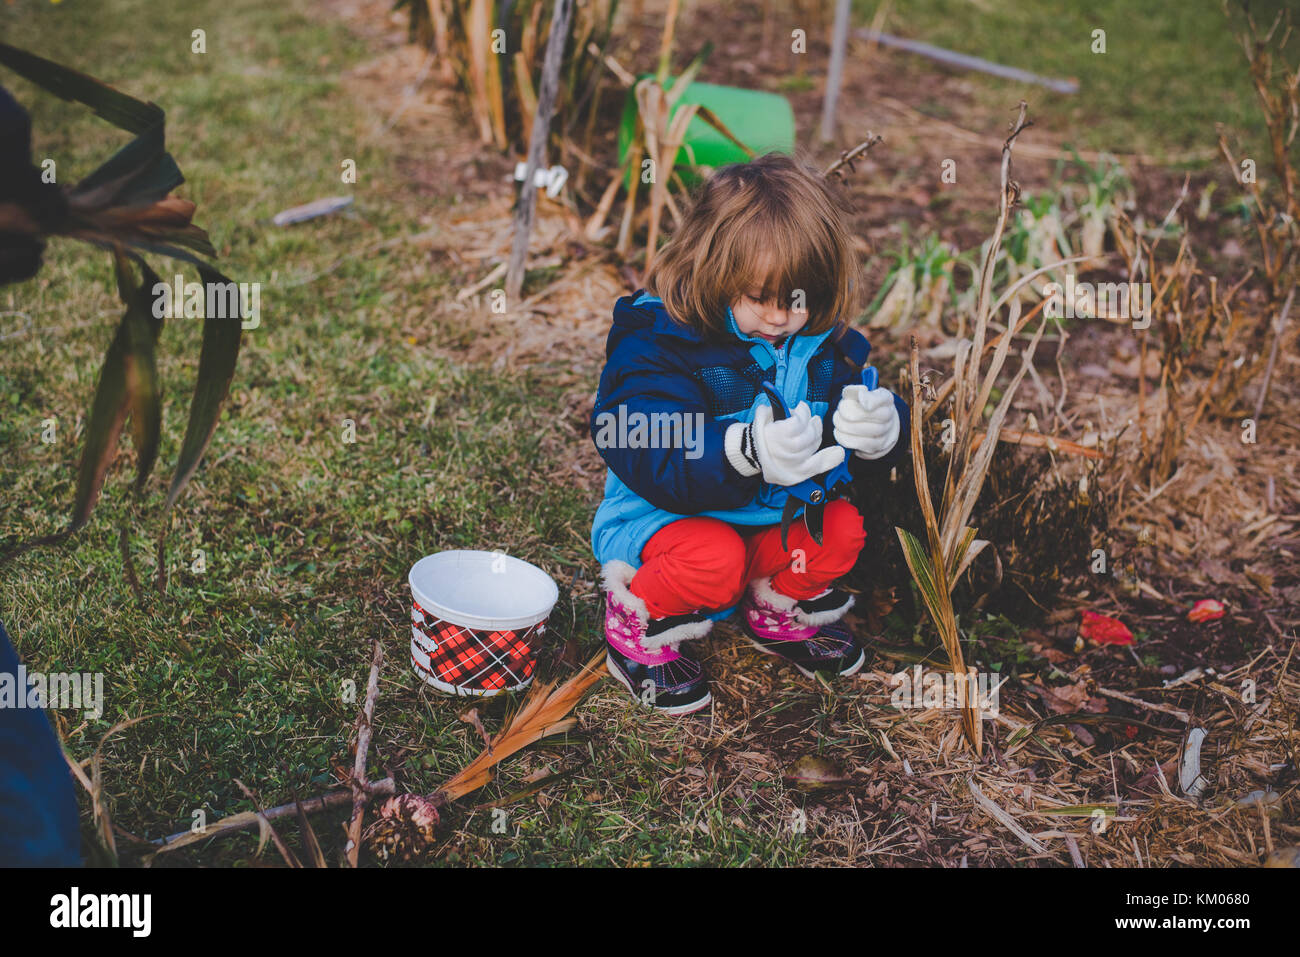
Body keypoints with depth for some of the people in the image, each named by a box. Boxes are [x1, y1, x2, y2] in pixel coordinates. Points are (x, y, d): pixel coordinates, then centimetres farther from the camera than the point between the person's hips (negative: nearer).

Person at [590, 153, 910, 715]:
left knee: (842, 527, -14)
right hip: (658, 515, -6)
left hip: (767, 517, 6)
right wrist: (748, 451, -50)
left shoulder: (821, 343, -3)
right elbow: (649, 458, -33)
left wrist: (876, 432, -29)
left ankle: (778, 614, 16)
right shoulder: (654, 342, -21)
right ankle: (637, 629, -1)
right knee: (714, 561, -33)